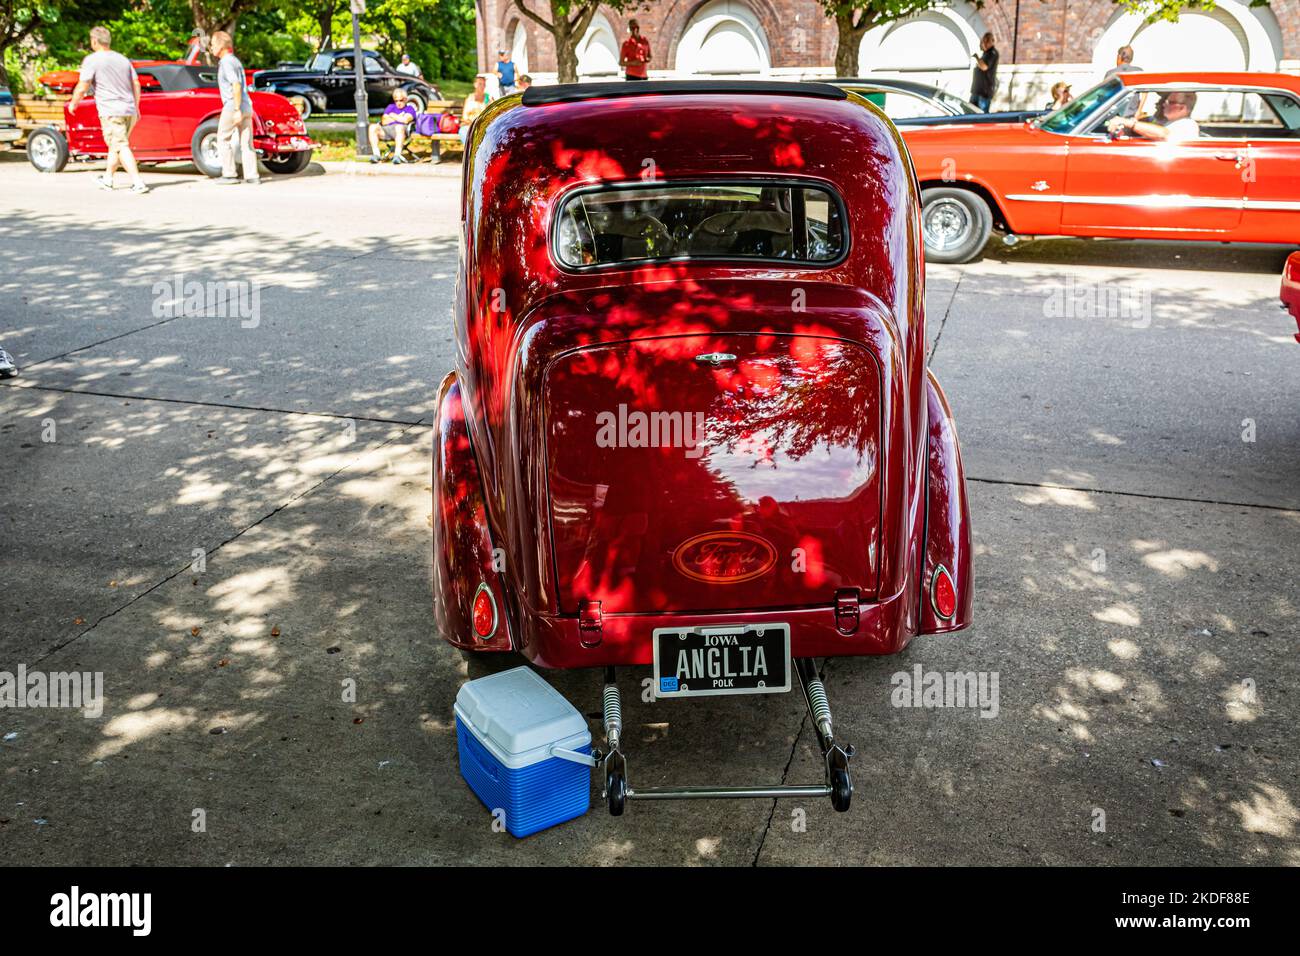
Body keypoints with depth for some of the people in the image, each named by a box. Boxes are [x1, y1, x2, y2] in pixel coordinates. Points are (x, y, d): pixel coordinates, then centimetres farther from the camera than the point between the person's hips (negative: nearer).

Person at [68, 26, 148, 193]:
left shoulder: (92, 60, -5)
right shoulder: (123, 59, 14)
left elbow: (82, 88, -8)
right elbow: (136, 85, 13)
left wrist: (73, 103, 9)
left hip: (111, 111, -7)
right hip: (129, 111, 7)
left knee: (121, 147, -10)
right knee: (115, 145, 19)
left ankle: (138, 183, -22)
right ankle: (107, 178, 31)